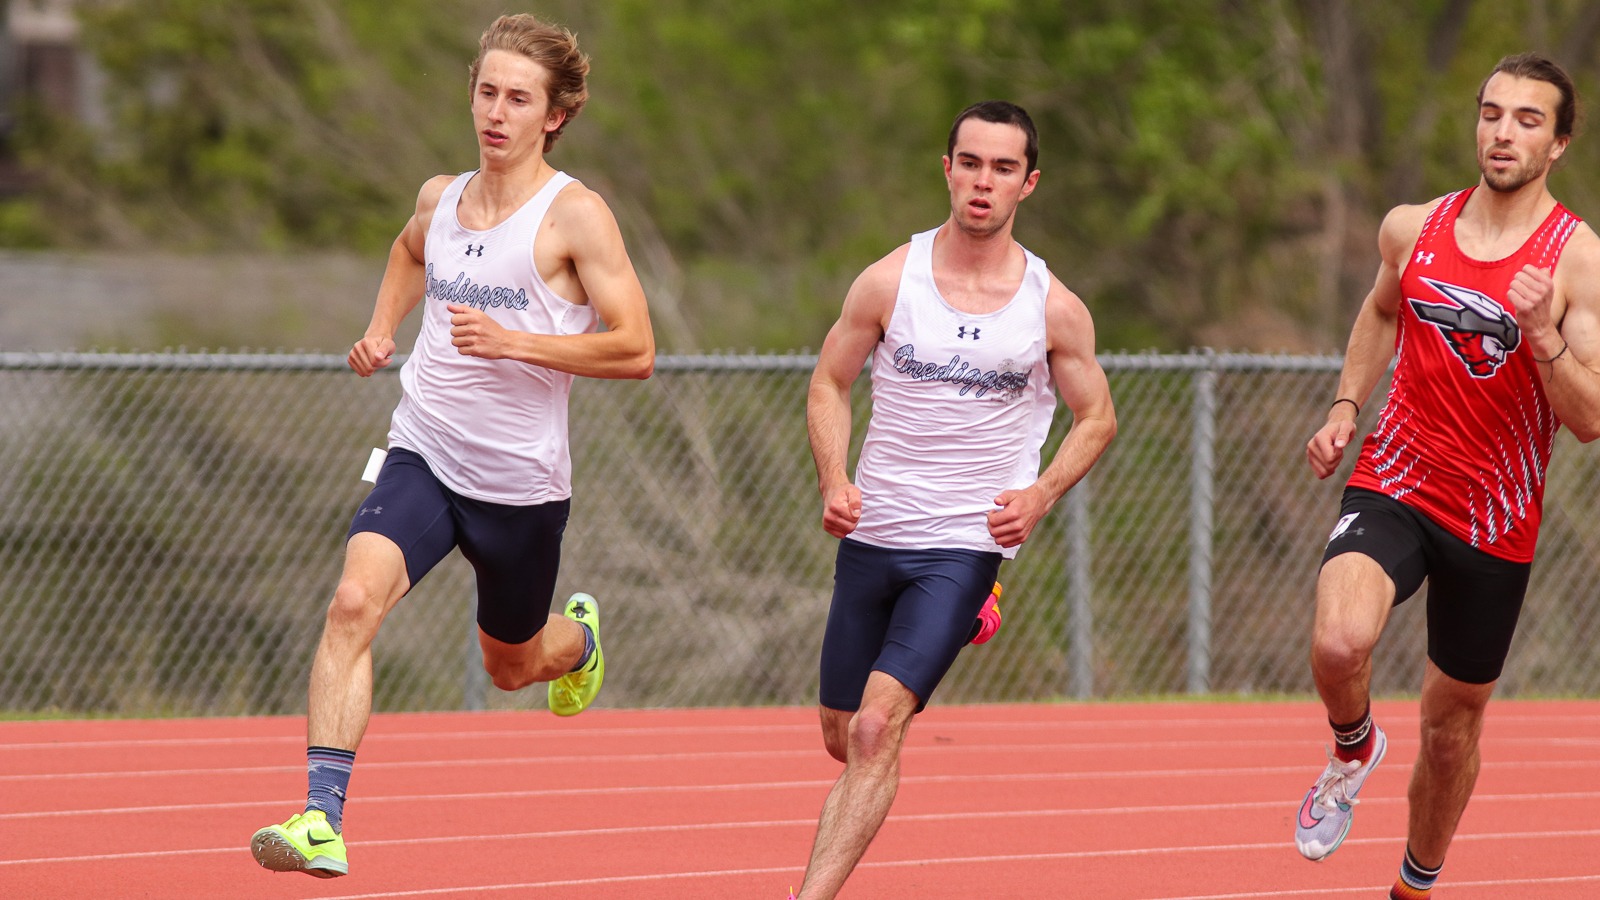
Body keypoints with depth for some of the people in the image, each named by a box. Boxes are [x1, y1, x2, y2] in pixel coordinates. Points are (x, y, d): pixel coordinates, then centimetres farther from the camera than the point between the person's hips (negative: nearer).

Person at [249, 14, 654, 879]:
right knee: (353, 601, -24)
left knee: (512, 666, 18)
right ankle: (321, 821, -28)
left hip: (520, 482, -3)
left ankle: (578, 636, 57)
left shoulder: (575, 214, -10)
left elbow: (634, 349, -15)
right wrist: (382, 329, 15)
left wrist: (514, 341, -24)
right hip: (422, 457, 3)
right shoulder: (440, 197, 6)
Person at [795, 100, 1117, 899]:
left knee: (878, 726, -19)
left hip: (966, 543, -3)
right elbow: (829, 383, 8)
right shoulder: (890, 280, -2)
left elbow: (1096, 419, 9)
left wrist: (1041, 494, -9)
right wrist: (833, 481, -9)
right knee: (841, 736, 11)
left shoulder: (1053, 308, -3)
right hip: (871, 535, 3)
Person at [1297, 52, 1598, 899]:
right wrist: (1345, 407, 12)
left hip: (1496, 520, -1)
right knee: (1339, 644, -30)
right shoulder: (1412, 229, 0)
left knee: (1452, 722, 14)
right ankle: (1354, 750, 4)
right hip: (1393, 486, 1)